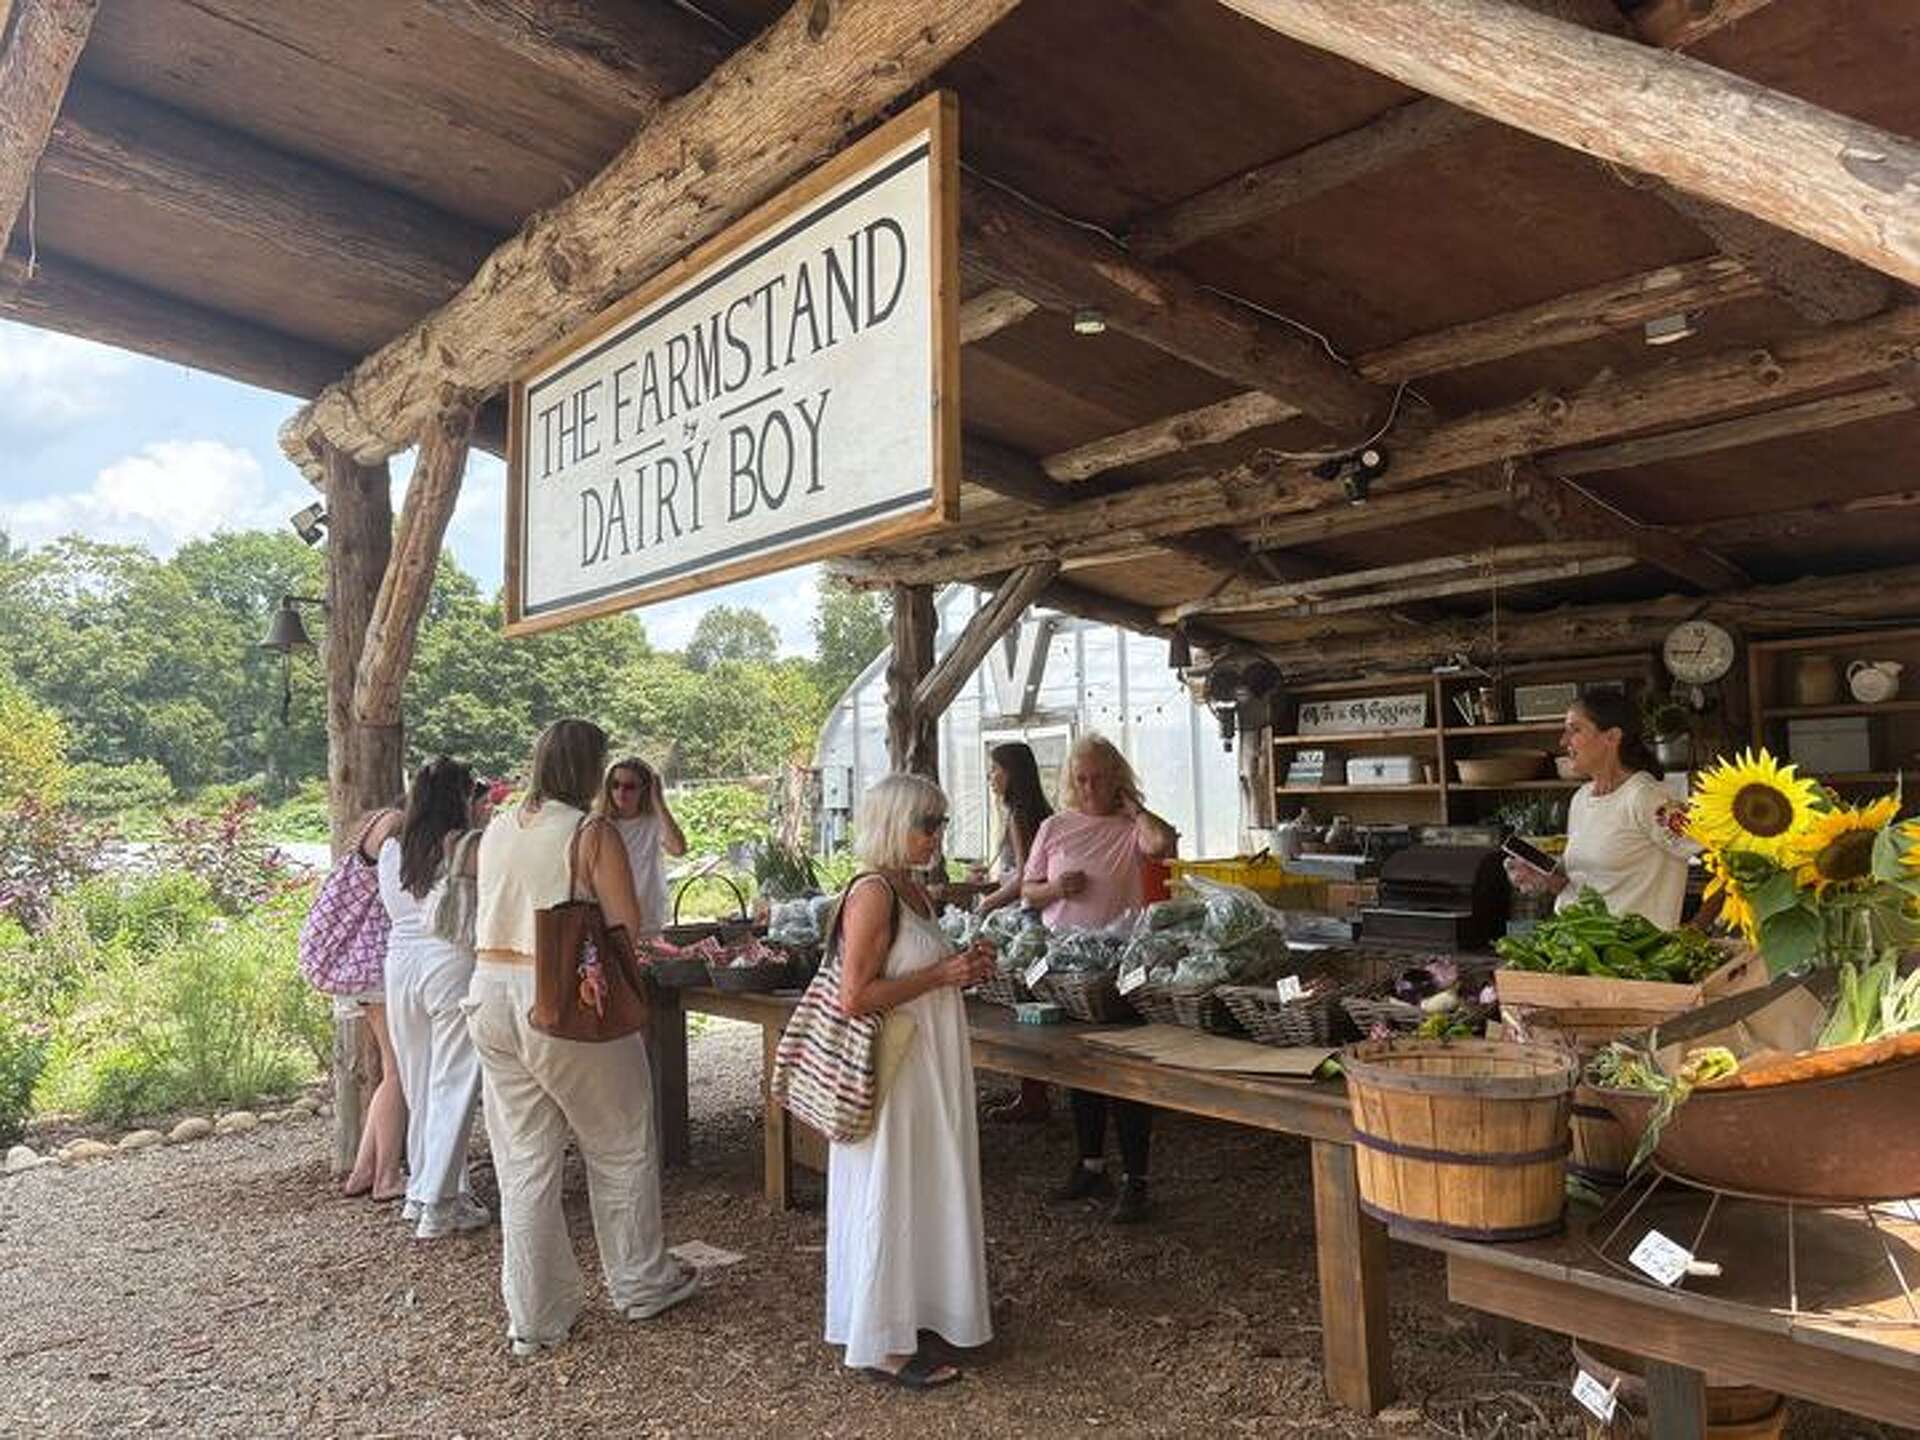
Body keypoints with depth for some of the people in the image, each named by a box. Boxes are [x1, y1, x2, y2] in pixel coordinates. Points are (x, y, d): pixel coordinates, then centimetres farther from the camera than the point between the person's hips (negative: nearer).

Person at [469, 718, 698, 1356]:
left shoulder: (496, 831, 6)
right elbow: (626, 924, -13)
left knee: (524, 1162, 13)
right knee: (621, 1147, 14)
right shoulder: (592, 832, -13)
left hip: (492, 996, 6)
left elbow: (489, 915, 12)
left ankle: (535, 1317, 23)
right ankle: (641, 1284, 30)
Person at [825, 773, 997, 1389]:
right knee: (889, 1195, 3)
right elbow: (855, 996, -25)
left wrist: (962, 966, 4)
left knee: (921, 1191, 19)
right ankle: (883, 1343, 17)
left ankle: (913, 1310, 36)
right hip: (891, 1069, -9)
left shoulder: (912, 890, 9)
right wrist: (943, 974, -21)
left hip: (927, 1067, 10)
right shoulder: (873, 893, -20)